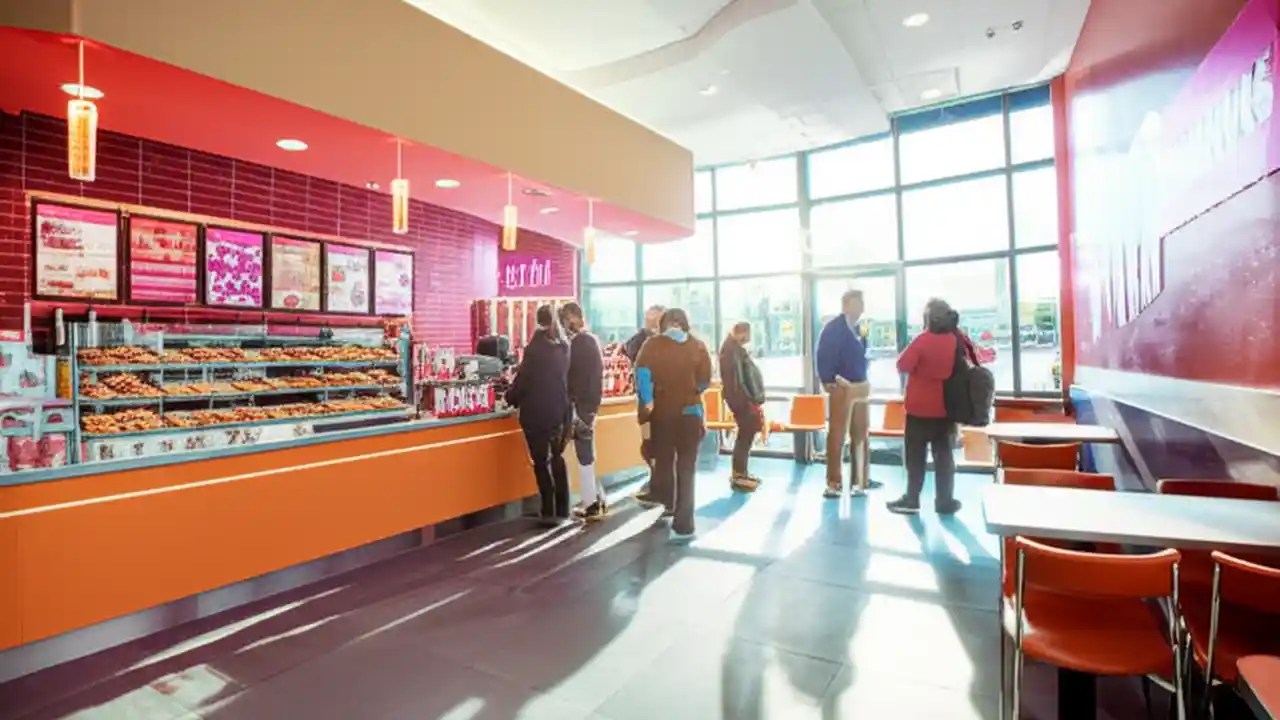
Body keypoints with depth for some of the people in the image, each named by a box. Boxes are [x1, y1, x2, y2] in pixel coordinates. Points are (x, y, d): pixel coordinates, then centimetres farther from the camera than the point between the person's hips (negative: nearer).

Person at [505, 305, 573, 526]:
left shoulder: (534, 349, -13)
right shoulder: (563, 348, 5)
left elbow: (522, 379, -9)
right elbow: (566, 379, 10)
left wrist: (511, 397, 8)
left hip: (536, 413, -6)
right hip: (559, 411, 6)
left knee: (541, 462, 4)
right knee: (556, 458, 17)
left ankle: (550, 512, 7)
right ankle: (561, 511, 20)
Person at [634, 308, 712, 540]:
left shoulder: (652, 345, -1)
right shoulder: (698, 346, 0)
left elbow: (642, 374, -13)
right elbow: (704, 381, 1)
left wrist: (646, 403, -9)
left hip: (661, 412, 1)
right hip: (689, 412, 0)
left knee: (663, 460, 21)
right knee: (686, 467, 8)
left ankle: (666, 504, 38)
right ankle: (683, 524, 6)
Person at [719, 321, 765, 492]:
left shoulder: (736, 348, 15)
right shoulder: (732, 350, -16)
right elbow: (736, 380, -22)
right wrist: (748, 401, -22)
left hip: (746, 399, 10)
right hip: (742, 400, -10)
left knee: (746, 436, 16)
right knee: (745, 436, -4)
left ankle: (741, 473, 26)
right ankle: (738, 476, 4)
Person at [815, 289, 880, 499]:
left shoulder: (857, 328, 14)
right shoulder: (833, 328, -9)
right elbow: (823, 356, -15)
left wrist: (864, 381, 6)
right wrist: (828, 381, -18)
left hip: (860, 387, 8)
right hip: (842, 387, -8)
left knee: (861, 435, 12)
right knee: (837, 435, -2)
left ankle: (861, 479, 21)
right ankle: (834, 483, 5)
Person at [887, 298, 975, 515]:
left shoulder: (922, 340, -15)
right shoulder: (958, 341, 0)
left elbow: (902, 366, -12)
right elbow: (971, 364, 14)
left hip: (920, 408, -4)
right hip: (947, 408, 4)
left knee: (916, 456, 4)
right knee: (944, 456, 10)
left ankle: (911, 500, 8)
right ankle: (945, 501, 15)